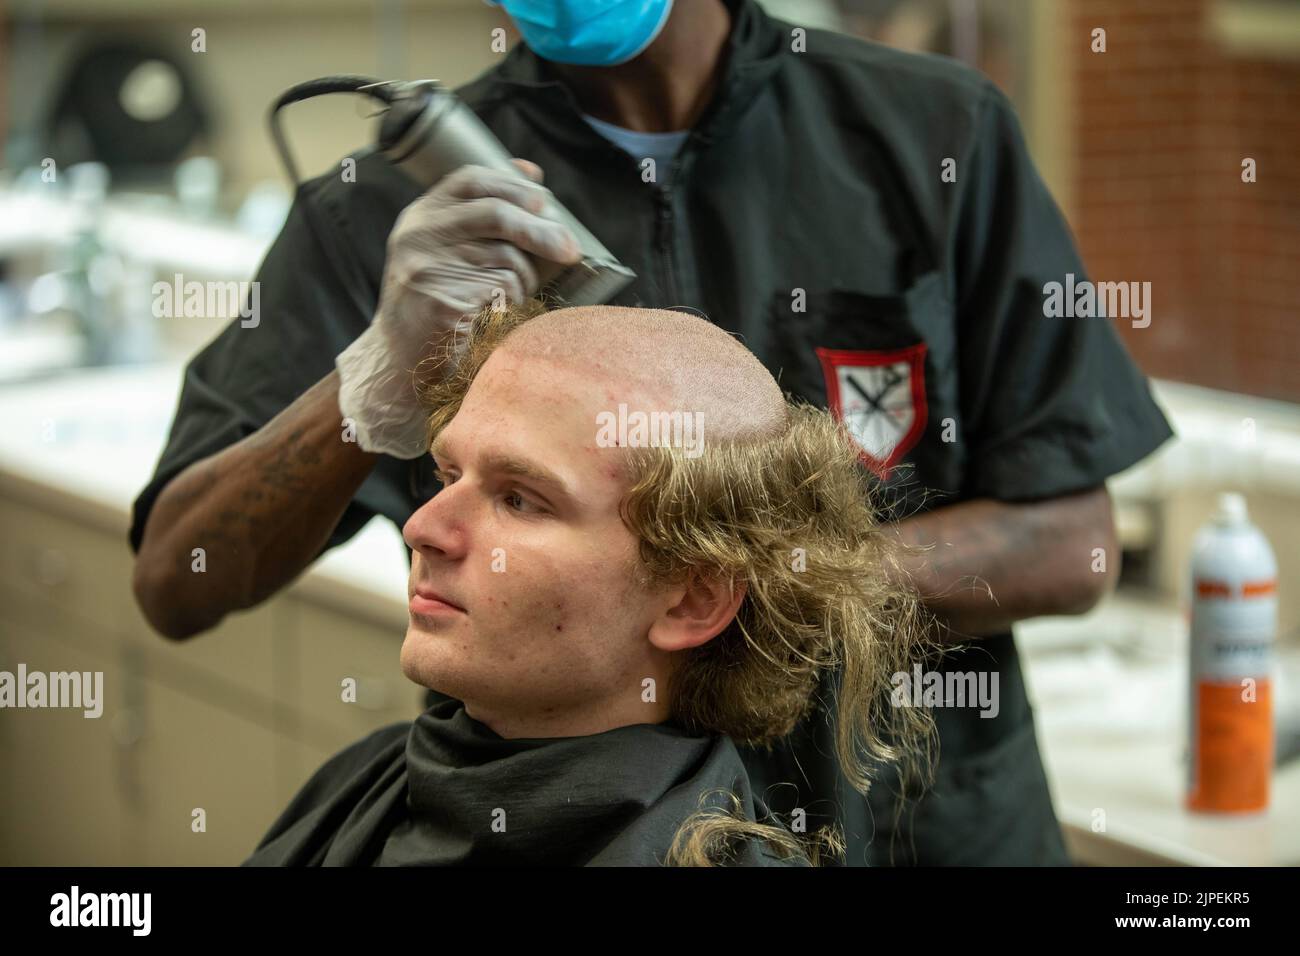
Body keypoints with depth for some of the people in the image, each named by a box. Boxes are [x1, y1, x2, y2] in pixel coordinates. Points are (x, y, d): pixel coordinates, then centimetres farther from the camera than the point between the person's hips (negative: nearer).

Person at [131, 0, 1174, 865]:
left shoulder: (942, 133, -7)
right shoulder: (394, 202, -7)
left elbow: (1072, 547, -8)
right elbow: (177, 586, -14)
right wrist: (383, 379, -30)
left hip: (929, 820, 0)